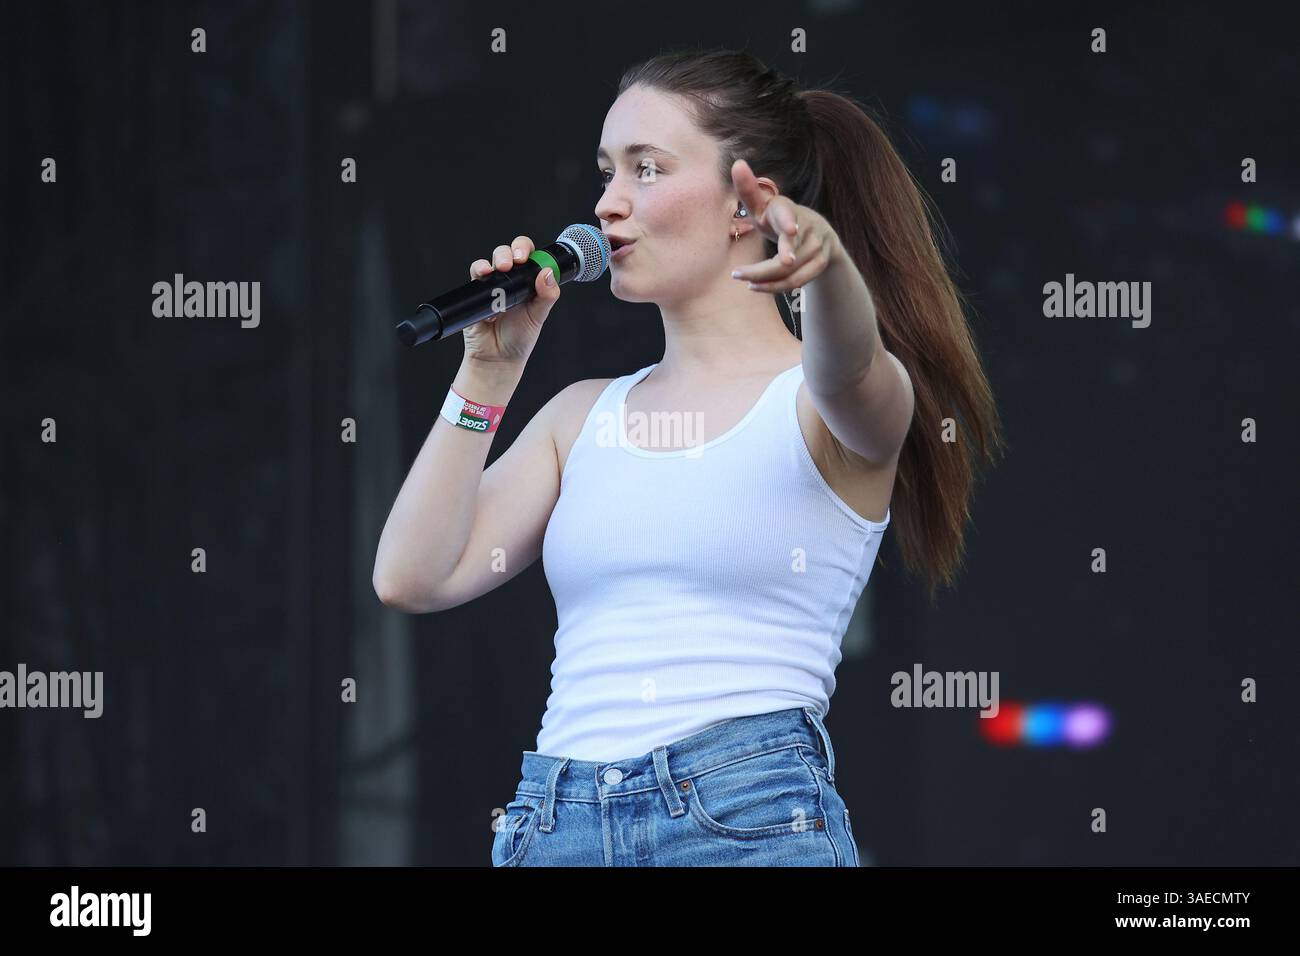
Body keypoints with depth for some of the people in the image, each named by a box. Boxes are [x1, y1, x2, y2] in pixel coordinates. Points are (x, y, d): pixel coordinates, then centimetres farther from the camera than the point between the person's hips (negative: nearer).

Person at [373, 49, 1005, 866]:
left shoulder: (839, 402, 3)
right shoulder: (585, 414, 18)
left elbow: (849, 369, -23)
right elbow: (414, 576, 9)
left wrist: (824, 263, -45)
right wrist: (492, 366, 6)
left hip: (749, 825, -5)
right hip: (551, 828, 5)